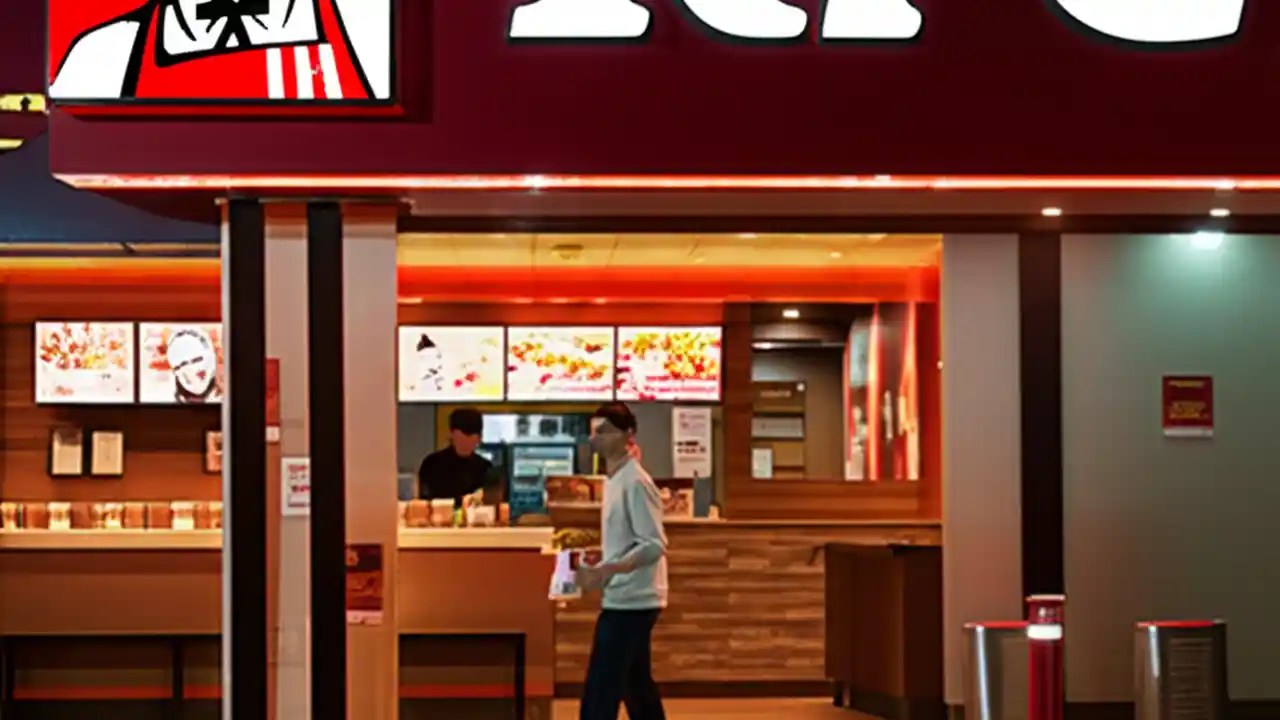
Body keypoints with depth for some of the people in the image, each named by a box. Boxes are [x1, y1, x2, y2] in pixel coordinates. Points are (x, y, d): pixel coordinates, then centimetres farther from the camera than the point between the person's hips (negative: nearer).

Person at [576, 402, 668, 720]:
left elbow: (654, 545, -23)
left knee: (599, 694, -9)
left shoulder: (634, 482, -17)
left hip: (630, 601, -10)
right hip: (626, 600, 10)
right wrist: (600, 570, 15)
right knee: (637, 688, 15)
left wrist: (607, 570, -34)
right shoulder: (615, 480, 13)